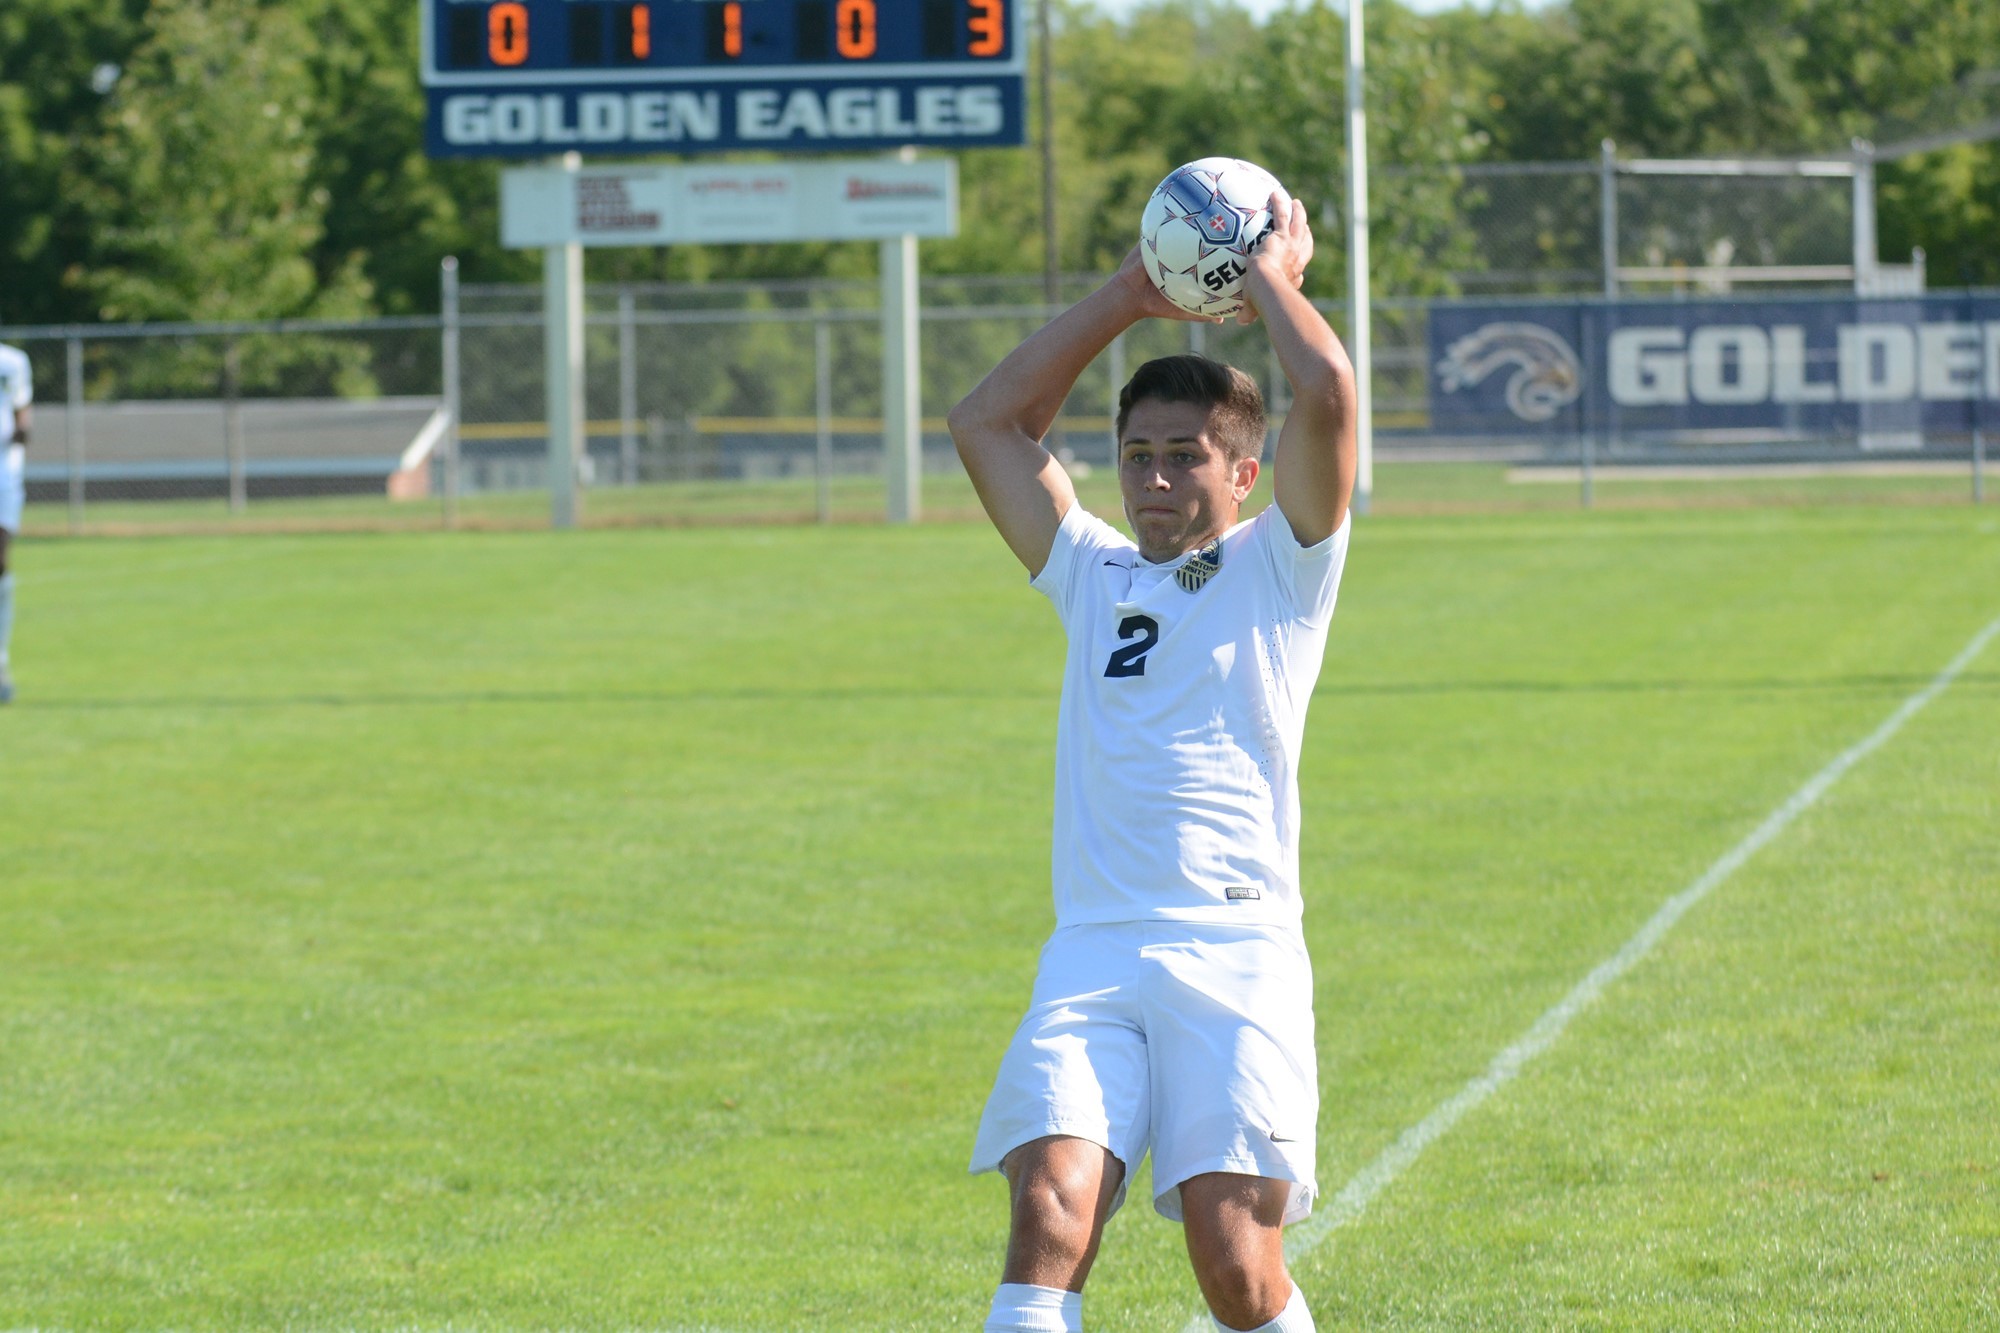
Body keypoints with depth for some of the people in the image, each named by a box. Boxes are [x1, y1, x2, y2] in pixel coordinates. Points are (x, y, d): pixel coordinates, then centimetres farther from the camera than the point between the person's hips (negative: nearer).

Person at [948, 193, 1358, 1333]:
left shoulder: (1279, 570, 11)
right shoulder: (1095, 574, 22)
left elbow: (1329, 394, -4)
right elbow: (988, 423, 22)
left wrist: (1274, 280, 13)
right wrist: (1130, 298, 22)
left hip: (1237, 954, -3)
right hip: (1093, 956, 3)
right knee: (1052, 1207, -20)